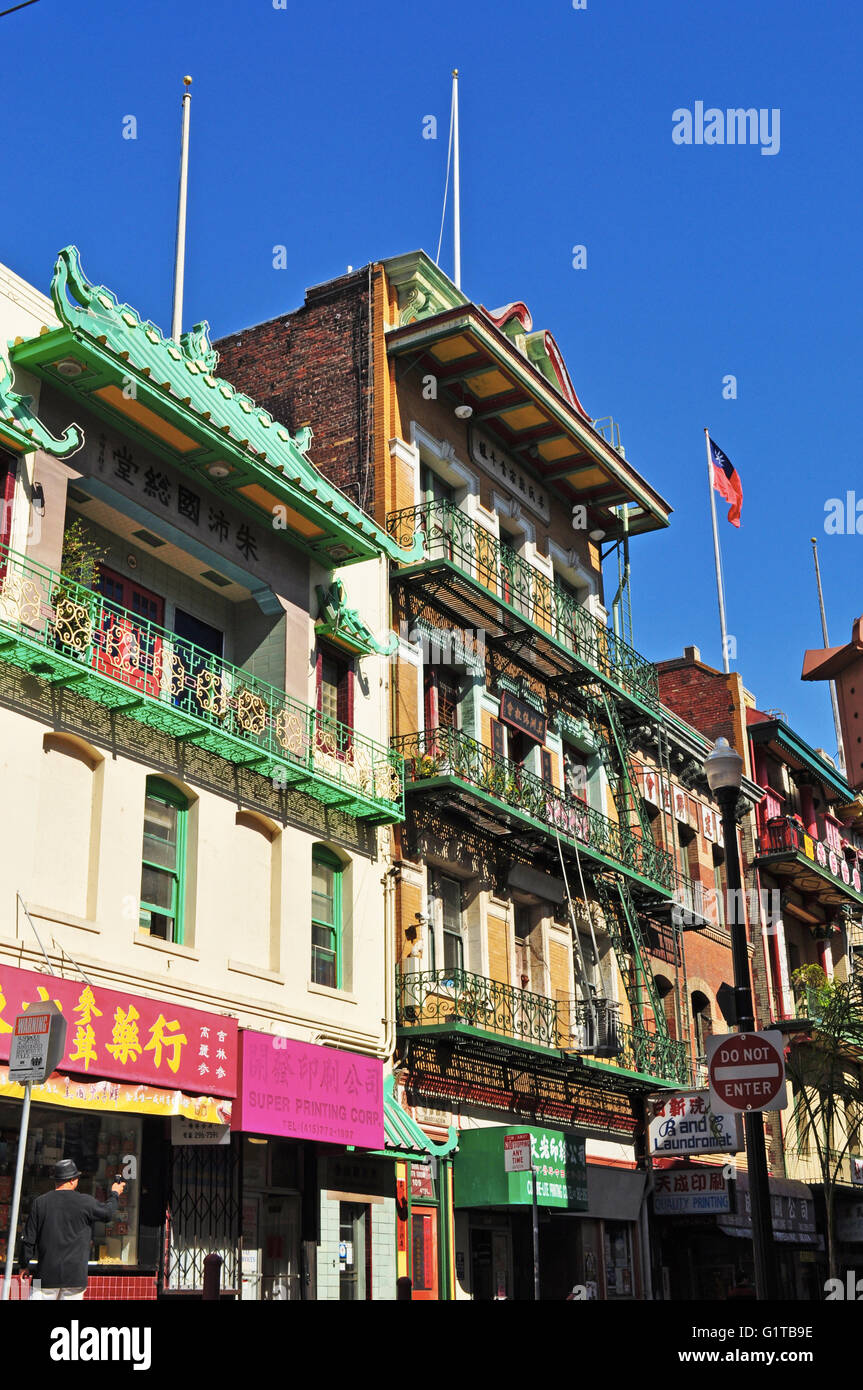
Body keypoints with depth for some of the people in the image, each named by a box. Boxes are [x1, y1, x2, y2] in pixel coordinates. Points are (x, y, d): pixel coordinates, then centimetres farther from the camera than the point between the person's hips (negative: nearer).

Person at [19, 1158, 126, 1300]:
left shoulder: (40, 1203, 1)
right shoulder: (84, 1202, -5)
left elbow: (28, 1239, 5)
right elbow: (108, 1213, 12)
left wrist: (24, 1265, 18)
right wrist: (115, 1194, 31)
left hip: (47, 1273, 2)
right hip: (75, 1274, -2)